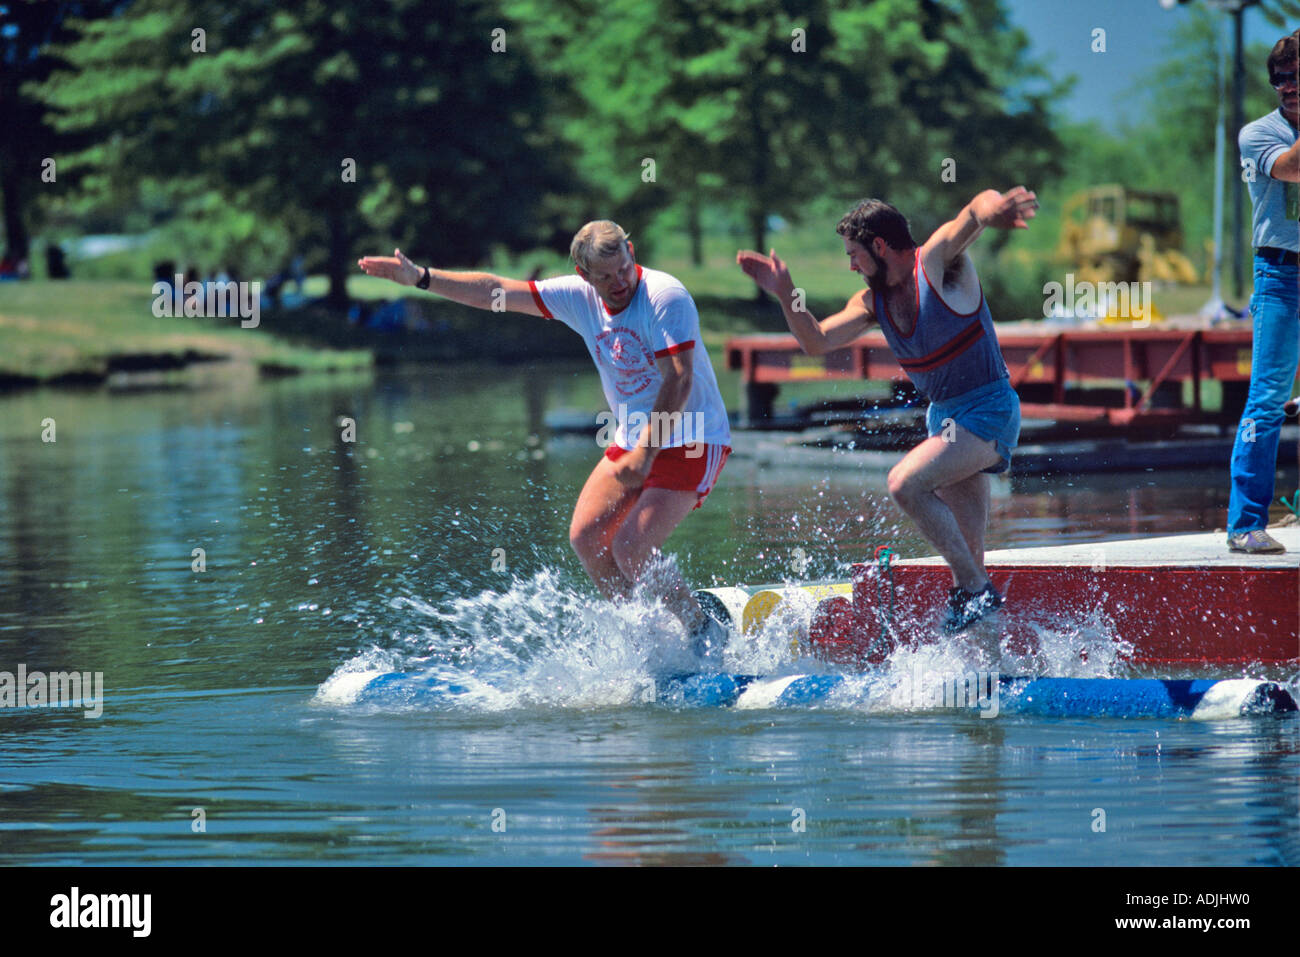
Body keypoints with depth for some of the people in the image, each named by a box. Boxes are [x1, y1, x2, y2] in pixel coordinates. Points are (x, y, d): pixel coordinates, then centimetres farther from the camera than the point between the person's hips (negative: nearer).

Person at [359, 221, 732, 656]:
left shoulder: (666, 298, -20)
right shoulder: (579, 297, 0)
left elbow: (679, 379, -27)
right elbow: (496, 292, 4)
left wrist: (645, 453, -33)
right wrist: (421, 278, 0)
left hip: (691, 445, -8)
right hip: (632, 441, 8)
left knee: (630, 549, -17)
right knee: (585, 536, -2)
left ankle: (705, 632, 1)